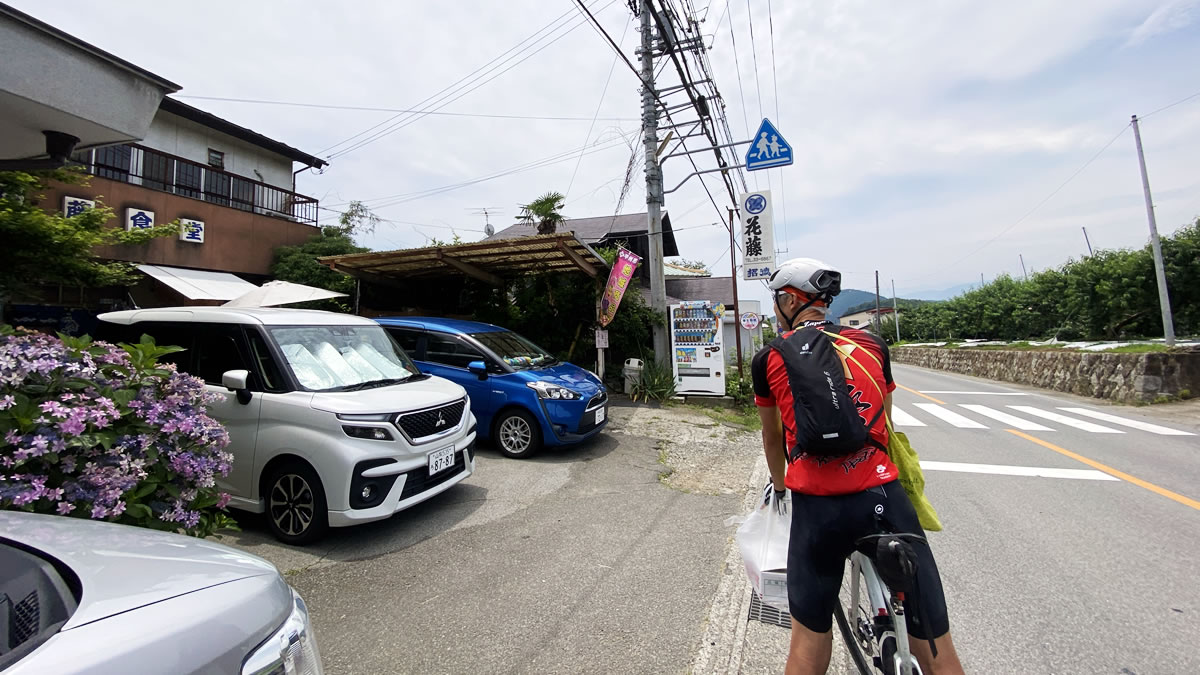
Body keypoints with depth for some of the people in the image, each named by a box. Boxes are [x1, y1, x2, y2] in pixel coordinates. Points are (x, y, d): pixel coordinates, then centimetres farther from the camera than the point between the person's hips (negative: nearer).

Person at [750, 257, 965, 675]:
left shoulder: (769, 359, 3)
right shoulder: (872, 344, 10)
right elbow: (885, 428, 19)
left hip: (817, 507, -2)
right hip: (884, 498, 2)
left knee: (809, 635, 17)